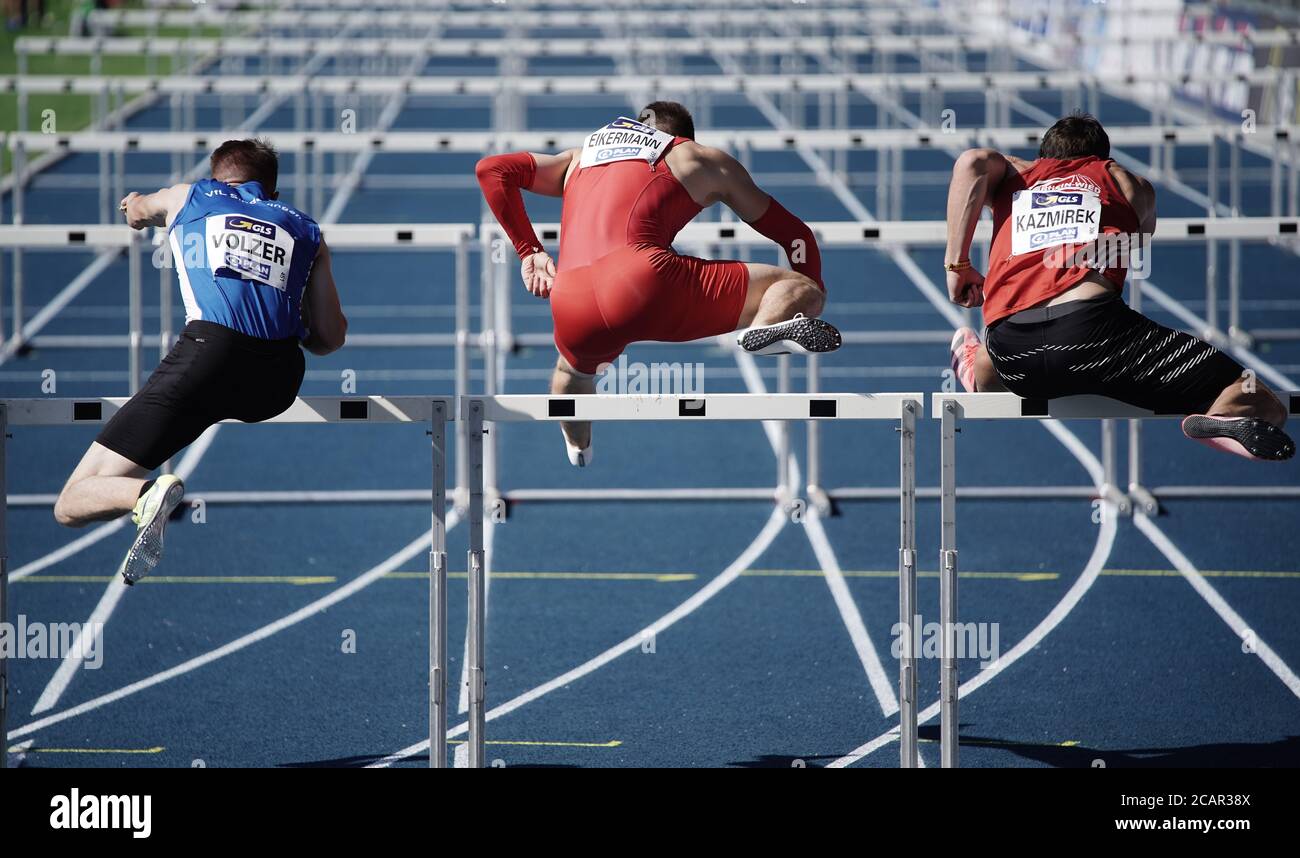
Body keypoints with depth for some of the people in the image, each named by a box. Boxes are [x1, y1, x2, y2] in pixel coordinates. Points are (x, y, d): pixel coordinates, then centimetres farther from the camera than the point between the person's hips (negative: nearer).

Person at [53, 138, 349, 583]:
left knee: (72, 505, -4)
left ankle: (148, 495, -32)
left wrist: (136, 205, 74)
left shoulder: (187, 197, 25)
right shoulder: (306, 230, 25)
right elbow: (331, 338, 20)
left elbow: (137, 211, 48)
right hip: (280, 380, 3)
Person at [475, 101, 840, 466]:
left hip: (570, 310, 5)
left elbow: (492, 168, 28)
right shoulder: (701, 159, 25)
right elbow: (794, 234, 28)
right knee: (802, 291, -5)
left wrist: (529, 251, 30)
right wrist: (811, 294, 39)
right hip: (642, 282, -5)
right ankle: (763, 329, -36)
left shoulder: (580, 159, 35)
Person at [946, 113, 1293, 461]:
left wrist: (957, 265, 12)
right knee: (1264, 408, -10)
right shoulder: (1125, 181, 27)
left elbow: (973, 162, 7)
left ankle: (978, 368, 18)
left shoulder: (1016, 174, 27)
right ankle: (1223, 420, -37)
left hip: (1011, 351, 4)